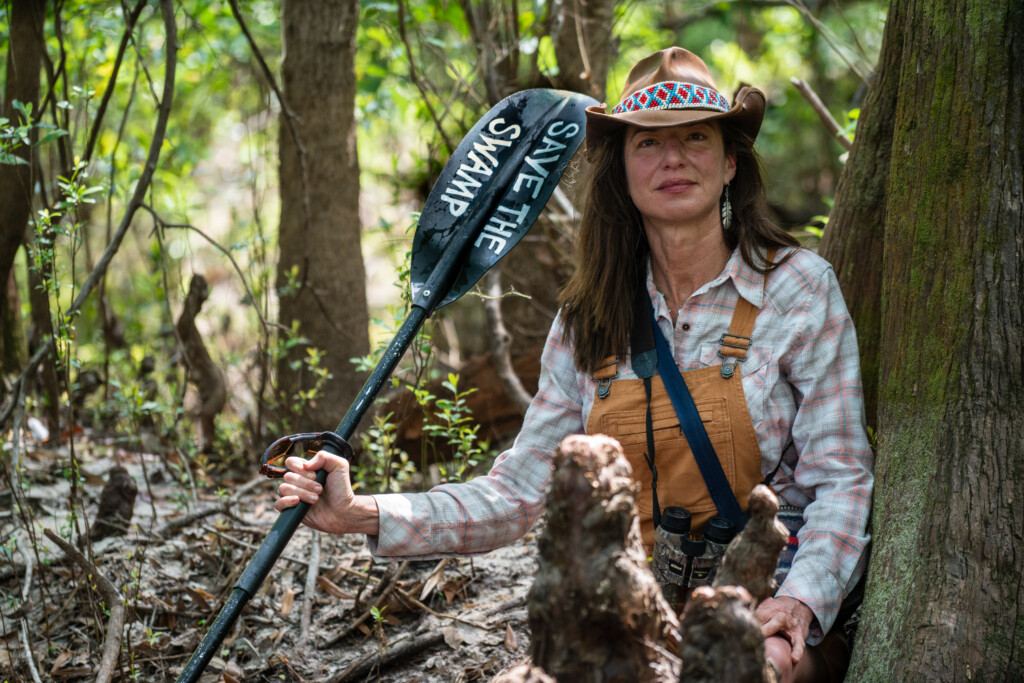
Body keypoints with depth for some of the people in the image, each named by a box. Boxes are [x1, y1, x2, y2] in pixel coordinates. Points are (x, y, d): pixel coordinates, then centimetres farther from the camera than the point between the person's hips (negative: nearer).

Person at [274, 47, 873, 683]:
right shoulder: (588, 320, 6)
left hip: (766, 605, -2)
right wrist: (364, 515, -6)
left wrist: (801, 599, -22)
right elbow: (516, 493, 5)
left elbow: (842, 480, -5)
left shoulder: (799, 287, -3)